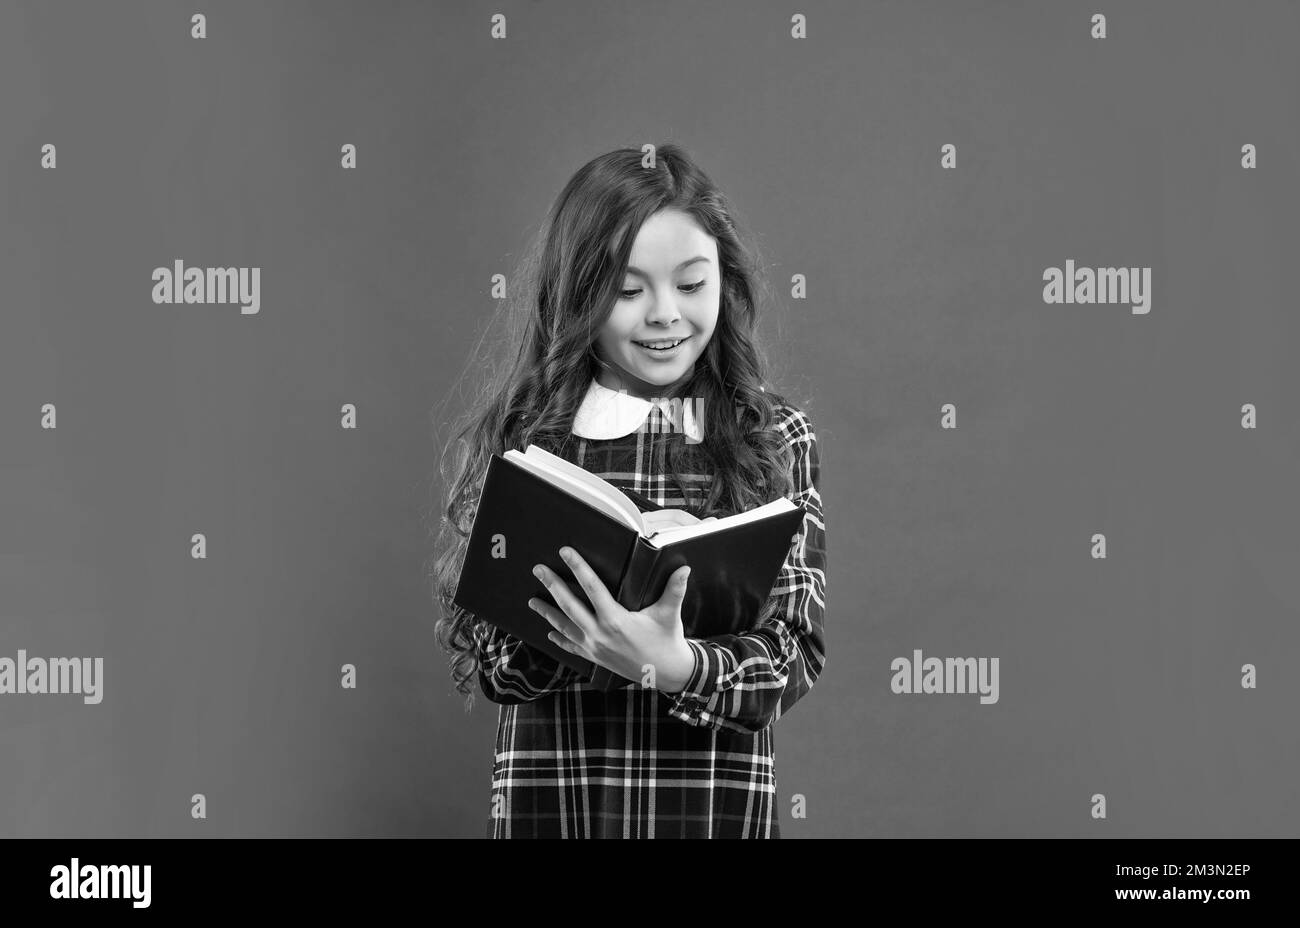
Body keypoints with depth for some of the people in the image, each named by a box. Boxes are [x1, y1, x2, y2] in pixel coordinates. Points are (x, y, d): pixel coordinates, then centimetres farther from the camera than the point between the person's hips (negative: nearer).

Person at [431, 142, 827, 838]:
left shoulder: (777, 439, -1)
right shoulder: (520, 436, -3)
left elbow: (796, 656, -7)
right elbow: (478, 655, -4)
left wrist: (676, 667, -25)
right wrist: (554, 635, -24)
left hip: (719, 801, 1)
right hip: (545, 799, 0)